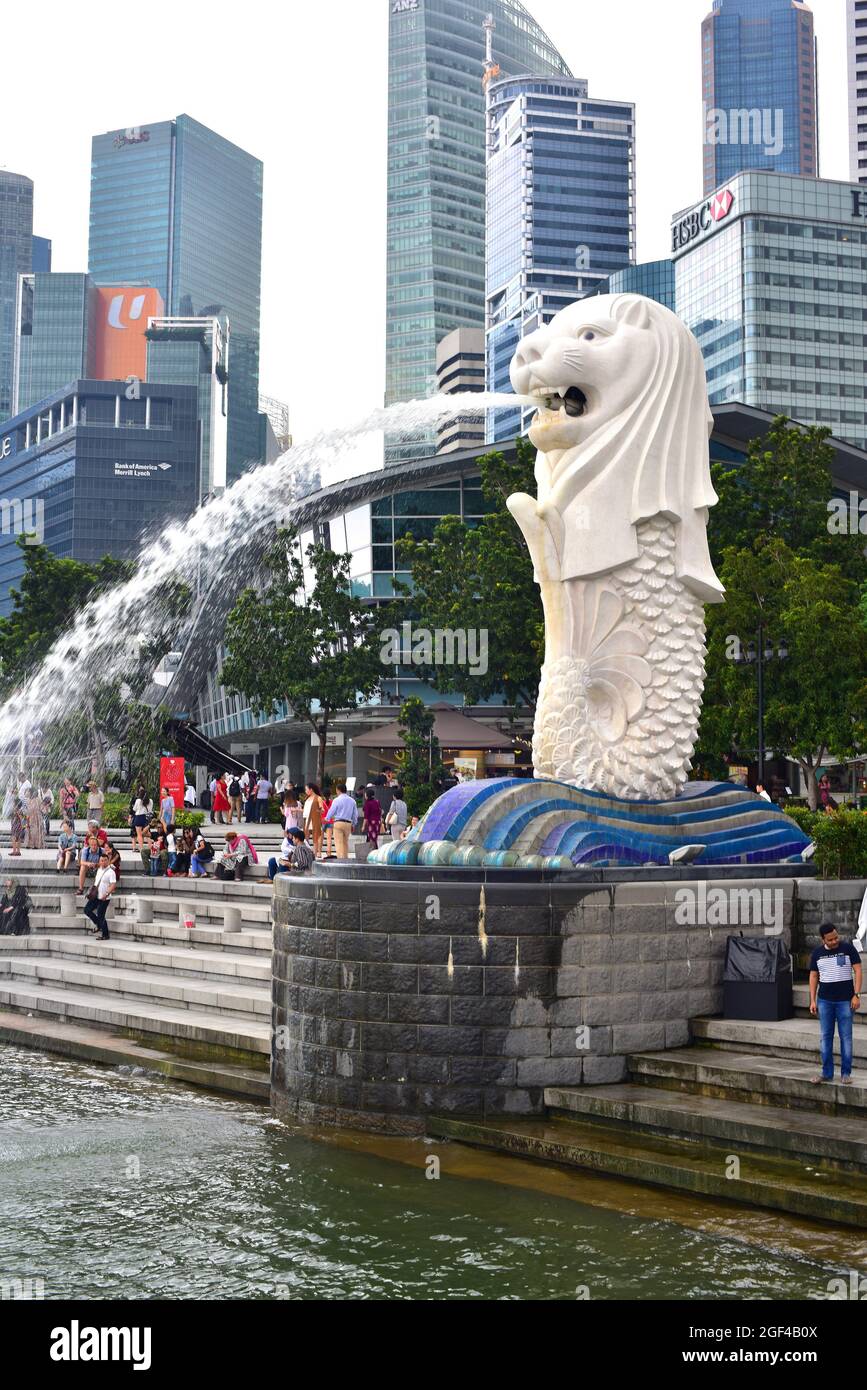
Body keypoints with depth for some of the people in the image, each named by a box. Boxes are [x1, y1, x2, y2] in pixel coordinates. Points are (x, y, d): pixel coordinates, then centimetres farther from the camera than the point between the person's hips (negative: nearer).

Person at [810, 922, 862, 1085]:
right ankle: (827, 1073, 13)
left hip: (845, 1000, -3)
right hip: (825, 1001, 3)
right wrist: (812, 1001, 6)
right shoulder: (817, 953, 6)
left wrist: (856, 995, -9)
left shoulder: (848, 948, -3)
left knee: (846, 1037, 0)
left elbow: (857, 971, -3)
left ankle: (846, 1073, 7)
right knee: (825, 1037, 5)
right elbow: (813, 976, 11)